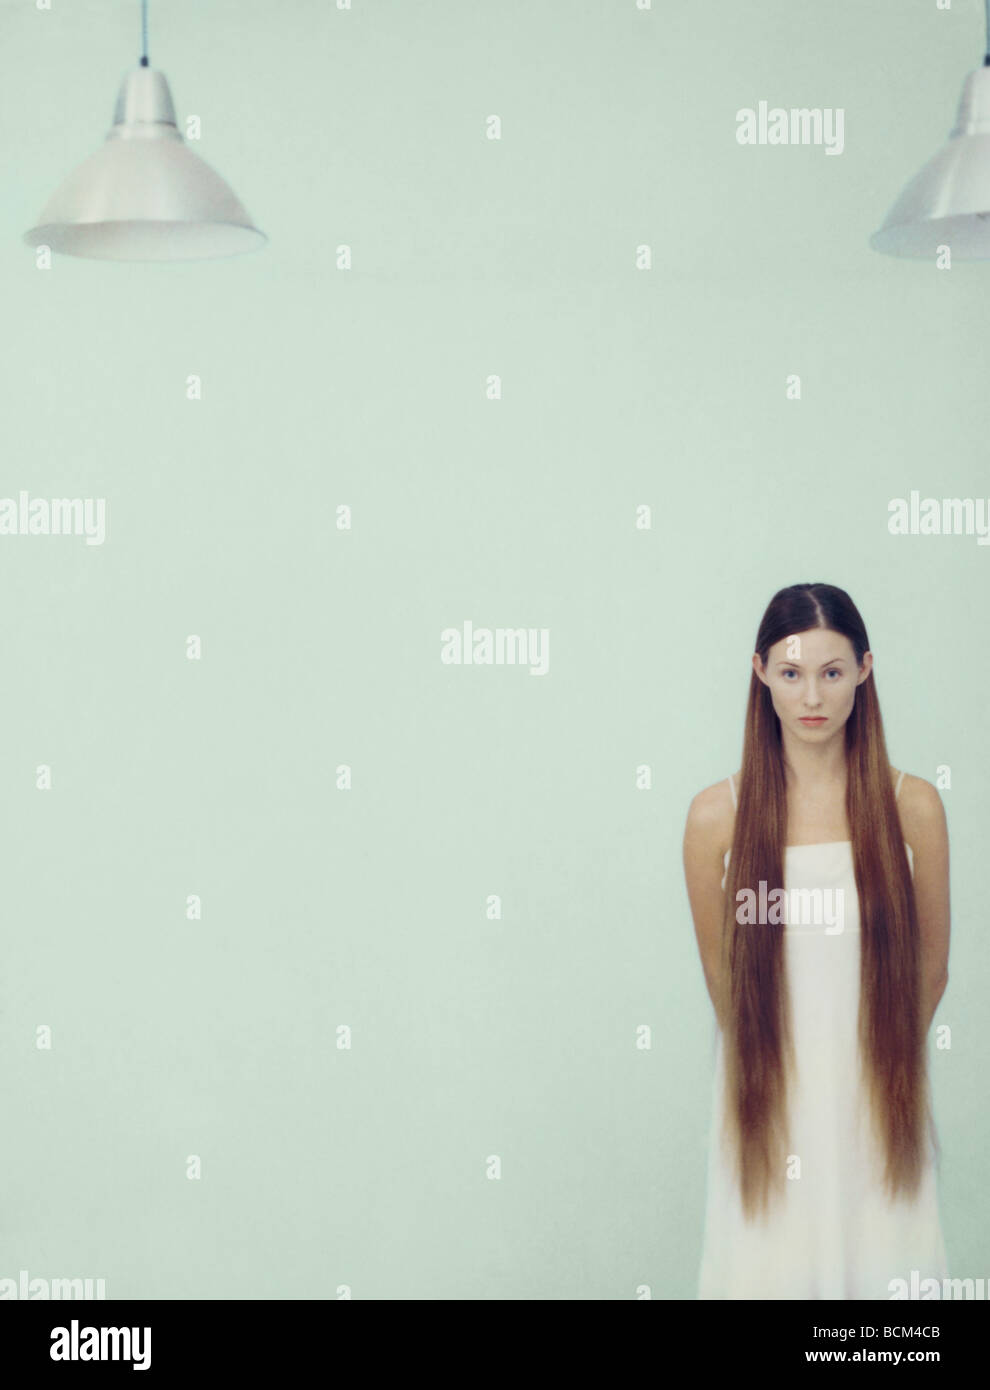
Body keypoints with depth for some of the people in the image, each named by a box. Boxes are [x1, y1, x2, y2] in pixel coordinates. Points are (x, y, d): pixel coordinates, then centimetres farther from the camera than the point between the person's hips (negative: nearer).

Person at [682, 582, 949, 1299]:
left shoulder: (913, 806, -4)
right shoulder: (718, 815, -5)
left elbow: (930, 967, 7)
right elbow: (719, 970, 7)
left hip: (878, 1105, 1)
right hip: (767, 1105, 0)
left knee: (879, 1271, 7)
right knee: (772, 1268, 7)